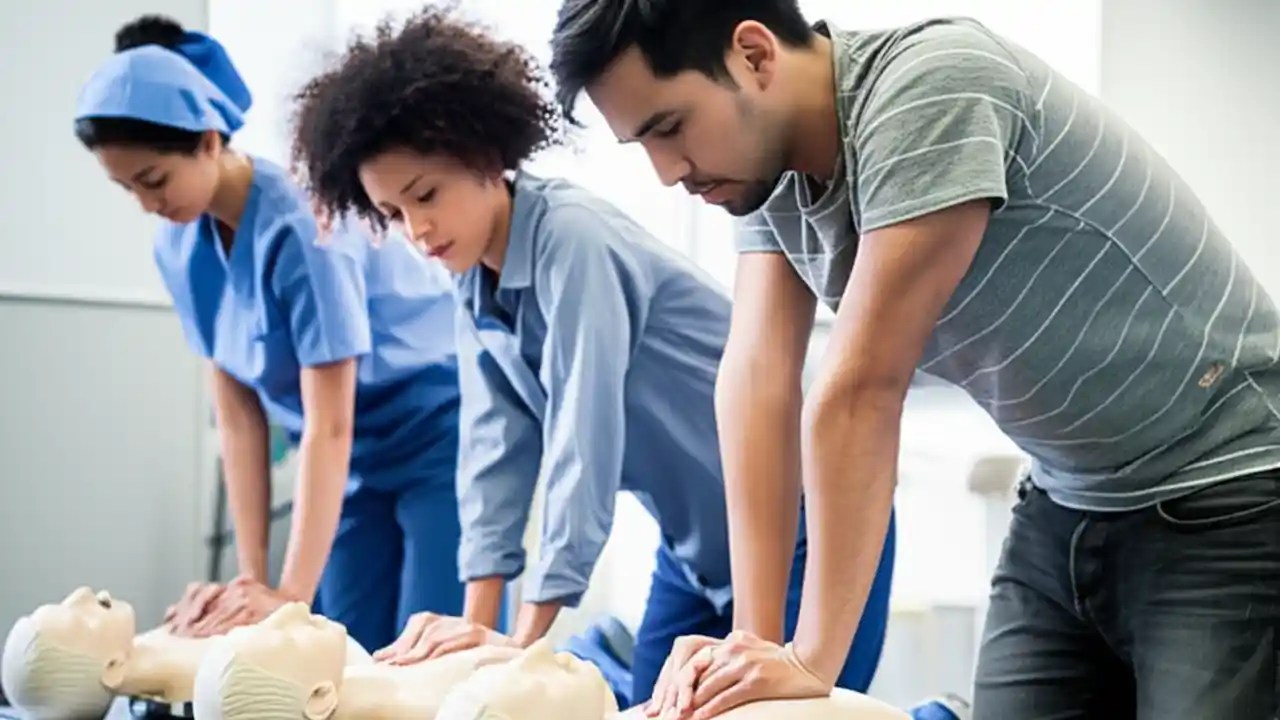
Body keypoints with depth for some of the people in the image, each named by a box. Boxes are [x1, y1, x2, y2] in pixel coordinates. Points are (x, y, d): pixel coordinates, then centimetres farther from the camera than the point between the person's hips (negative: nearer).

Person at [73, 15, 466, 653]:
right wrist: (251, 575, -9)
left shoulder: (300, 222, -26)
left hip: (440, 443, -6)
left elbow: (329, 427, -28)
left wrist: (293, 593, -30)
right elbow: (238, 413, -4)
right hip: (357, 464, 7)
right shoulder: (180, 247, -5)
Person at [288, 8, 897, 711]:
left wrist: (529, 636, -27)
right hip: (694, 546, 8)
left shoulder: (573, 240, -24)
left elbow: (582, 442, -28)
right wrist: (478, 621, -6)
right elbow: (495, 444, 0)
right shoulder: (475, 287, 1)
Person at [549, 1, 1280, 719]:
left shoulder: (930, 88, -27)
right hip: (1069, 509, 7)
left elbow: (861, 392, -28)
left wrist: (814, 660, -26)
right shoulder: (771, 163, -2)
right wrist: (753, 634, -16)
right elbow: (758, 375, -10)